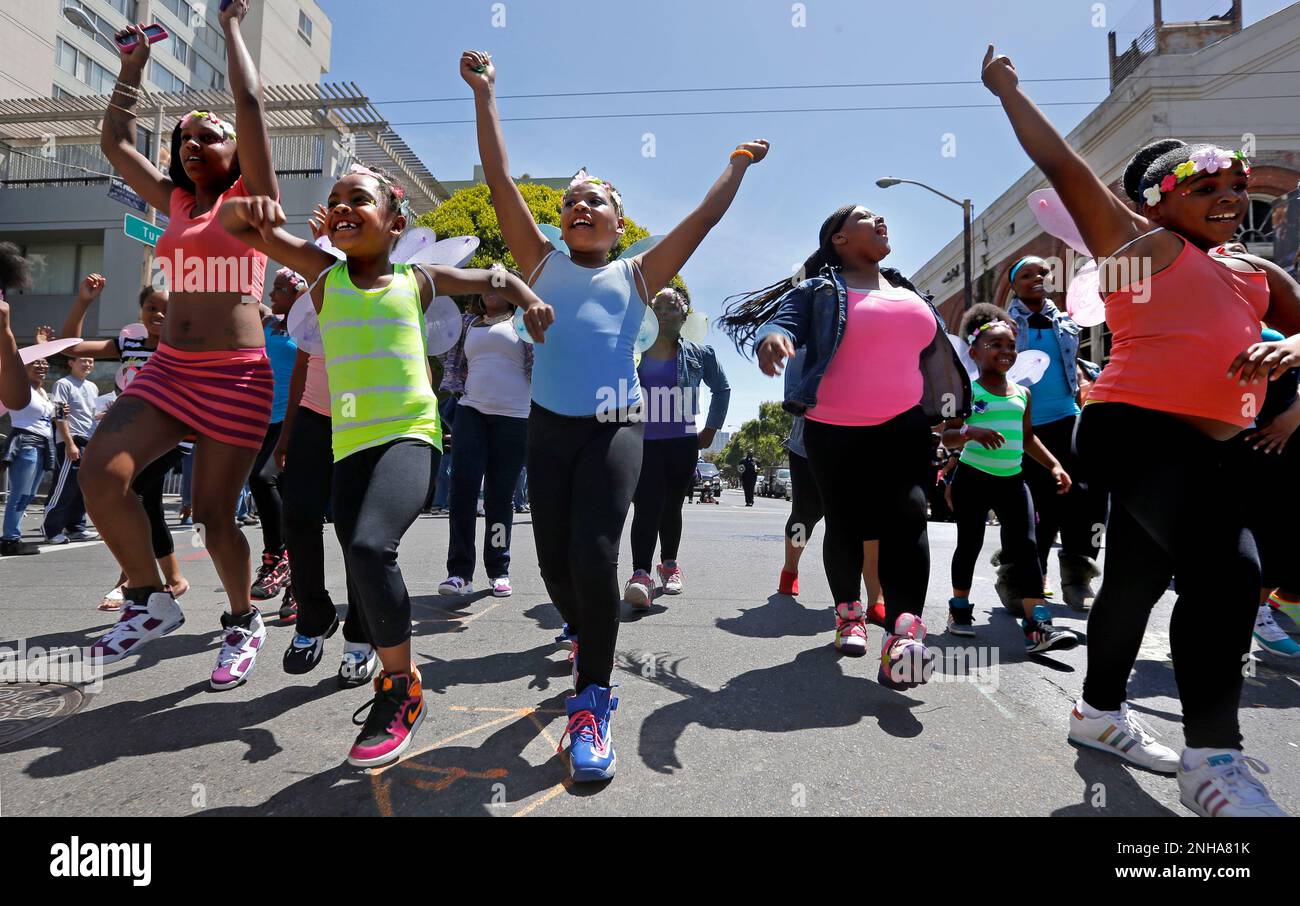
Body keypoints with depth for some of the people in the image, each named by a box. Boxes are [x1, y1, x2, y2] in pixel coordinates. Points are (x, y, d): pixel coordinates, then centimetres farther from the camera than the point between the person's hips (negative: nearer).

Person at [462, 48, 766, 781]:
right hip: (549, 428, 3)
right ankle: (591, 646, 34)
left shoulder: (637, 275, 12)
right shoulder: (543, 263, 14)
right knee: (555, 561, 4)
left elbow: (702, 221, 13)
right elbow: (502, 183, 10)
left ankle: (594, 701, -4)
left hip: (615, 429, -2)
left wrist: (738, 167, 15)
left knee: (593, 553, -17)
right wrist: (485, 94, 9)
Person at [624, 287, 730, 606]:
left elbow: (721, 389, 19)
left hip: (682, 445, 1)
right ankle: (640, 574, -17)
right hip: (641, 443, -1)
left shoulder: (699, 354, 4)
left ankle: (669, 565, 31)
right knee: (646, 507, -14)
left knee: (671, 507, 11)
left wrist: (711, 428, 15)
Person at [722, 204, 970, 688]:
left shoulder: (912, 295, 18)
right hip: (836, 430, -3)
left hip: (904, 426, 3)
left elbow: (933, 356, 24)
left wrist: (943, 416, 22)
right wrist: (773, 336, -40)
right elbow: (784, 319, -16)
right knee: (845, 524, 6)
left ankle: (903, 632, -27)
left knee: (907, 515, -18)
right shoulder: (820, 291, 1)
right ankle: (848, 611, 28)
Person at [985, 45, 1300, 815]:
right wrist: (1009, 89, 12)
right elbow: (1060, 162, 6)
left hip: (1213, 447, 7)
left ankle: (1100, 711, 34)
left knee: (1138, 580, 16)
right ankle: (1213, 758, -12)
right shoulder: (1144, 243, 6)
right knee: (1228, 569, -24)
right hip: (1135, 427, -7)